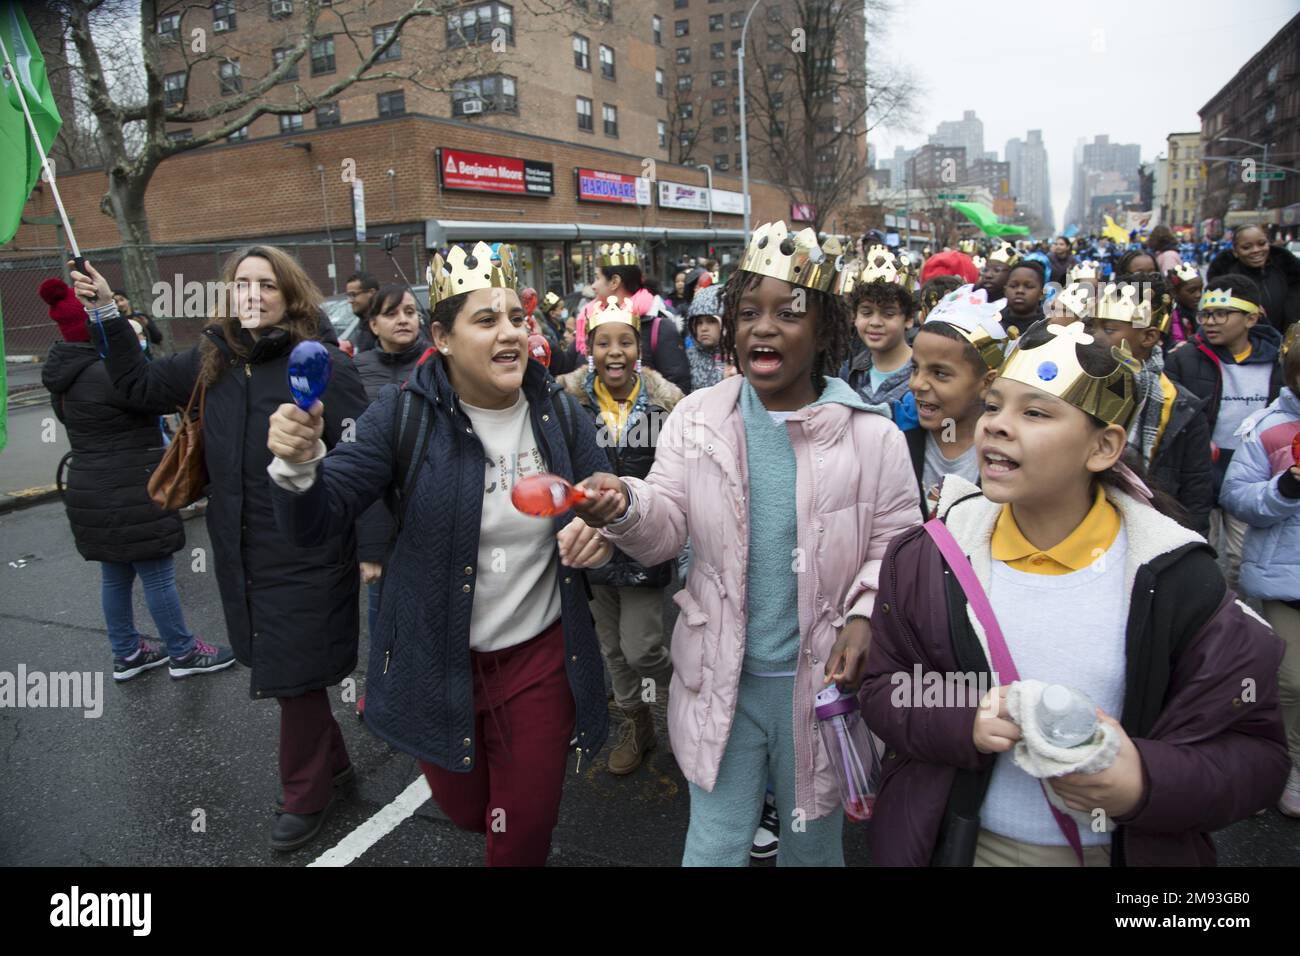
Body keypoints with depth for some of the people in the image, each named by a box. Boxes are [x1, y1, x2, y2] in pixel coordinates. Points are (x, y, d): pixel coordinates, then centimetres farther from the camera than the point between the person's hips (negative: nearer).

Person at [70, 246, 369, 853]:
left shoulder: (322, 364, -14)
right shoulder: (212, 361, 5)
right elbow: (140, 385, 22)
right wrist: (107, 314, 15)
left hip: (305, 559, -6)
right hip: (240, 555, 6)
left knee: (293, 676, 7)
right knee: (277, 669, 19)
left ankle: (306, 796, 30)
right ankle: (331, 760, 43)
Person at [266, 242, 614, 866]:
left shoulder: (558, 412, -6)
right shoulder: (404, 414, -13)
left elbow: (606, 508, 3)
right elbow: (316, 524, -14)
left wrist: (600, 529, -21)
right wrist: (296, 465, -35)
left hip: (539, 657, 1)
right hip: (437, 663, 0)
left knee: (525, 832, 14)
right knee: (466, 811, 23)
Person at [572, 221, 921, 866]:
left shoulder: (872, 436, -8)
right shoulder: (696, 417, -4)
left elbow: (894, 543, -1)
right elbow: (665, 530, -7)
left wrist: (864, 617, -18)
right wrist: (626, 507, -28)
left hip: (820, 678, 0)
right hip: (720, 678, 1)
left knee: (812, 845, 23)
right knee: (713, 847, 17)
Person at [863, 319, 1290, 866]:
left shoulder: (1176, 578, -14)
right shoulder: (927, 558, -11)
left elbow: (1254, 750, -9)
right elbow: (884, 691, -6)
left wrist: (1149, 783, -27)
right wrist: (961, 723, -24)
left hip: (1126, 846, 0)